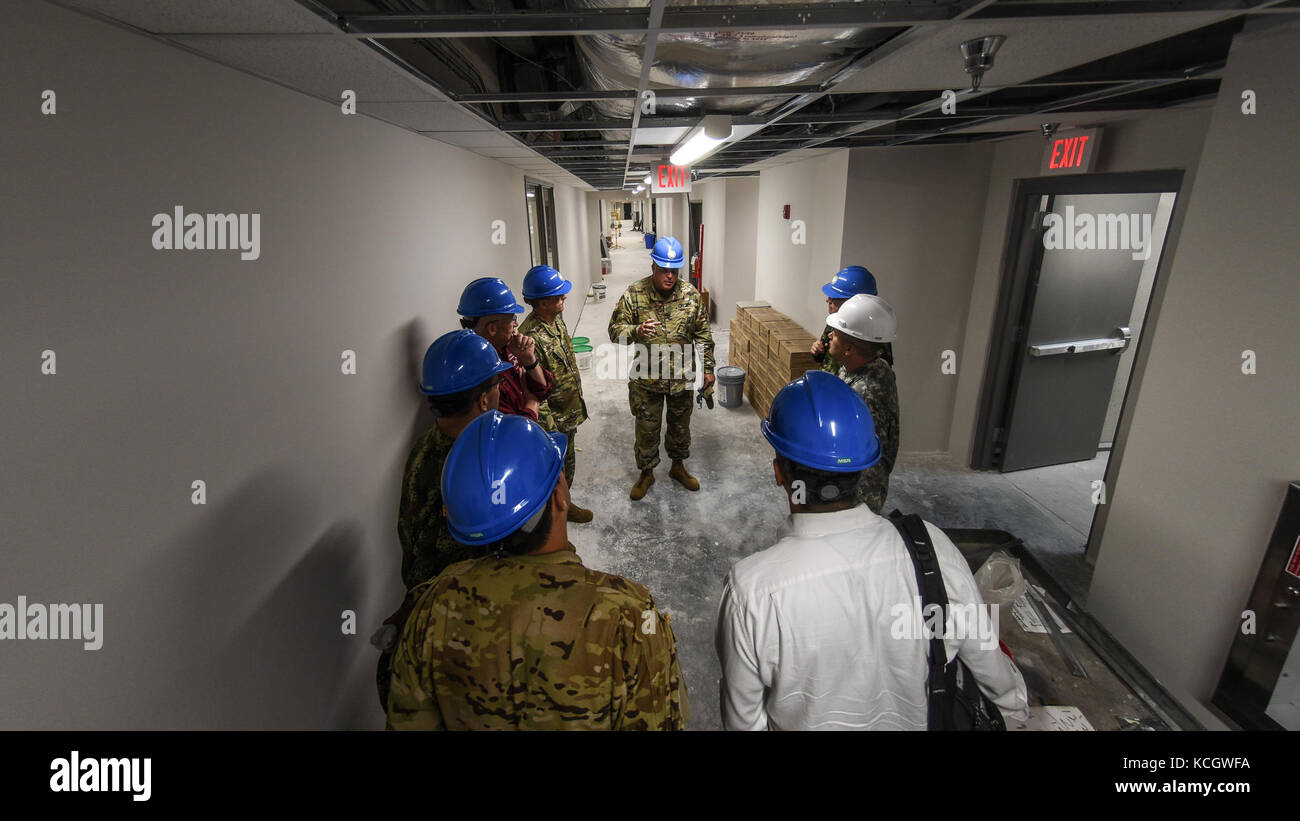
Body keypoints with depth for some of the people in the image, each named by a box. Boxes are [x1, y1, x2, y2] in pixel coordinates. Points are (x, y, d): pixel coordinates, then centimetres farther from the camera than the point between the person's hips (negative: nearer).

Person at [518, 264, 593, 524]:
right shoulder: (530, 338, -32)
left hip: (569, 410, 9)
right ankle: (562, 506, 34)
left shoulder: (556, 319, -1)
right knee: (561, 464, 12)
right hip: (553, 417, -9)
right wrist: (550, 428, -21)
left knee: (566, 460, 26)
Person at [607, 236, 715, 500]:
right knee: (646, 428, 11)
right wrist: (636, 331, -30)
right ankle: (646, 473, 33)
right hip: (646, 379, -2)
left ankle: (678, 467, 43)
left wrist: (708, 368, 5)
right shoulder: (634, 294, -11)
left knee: (680, 425, 19)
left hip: (682, 377, 2)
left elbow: (703, 334, 4)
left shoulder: (691, 294, -5)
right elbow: (615, 330, -9)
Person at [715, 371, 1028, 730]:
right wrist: (1016, 702, 12)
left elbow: (743, 718, -19)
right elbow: (987, 661, -9)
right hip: (910, 721, 2)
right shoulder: (933, 549, -27)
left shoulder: (751, 587, -35)